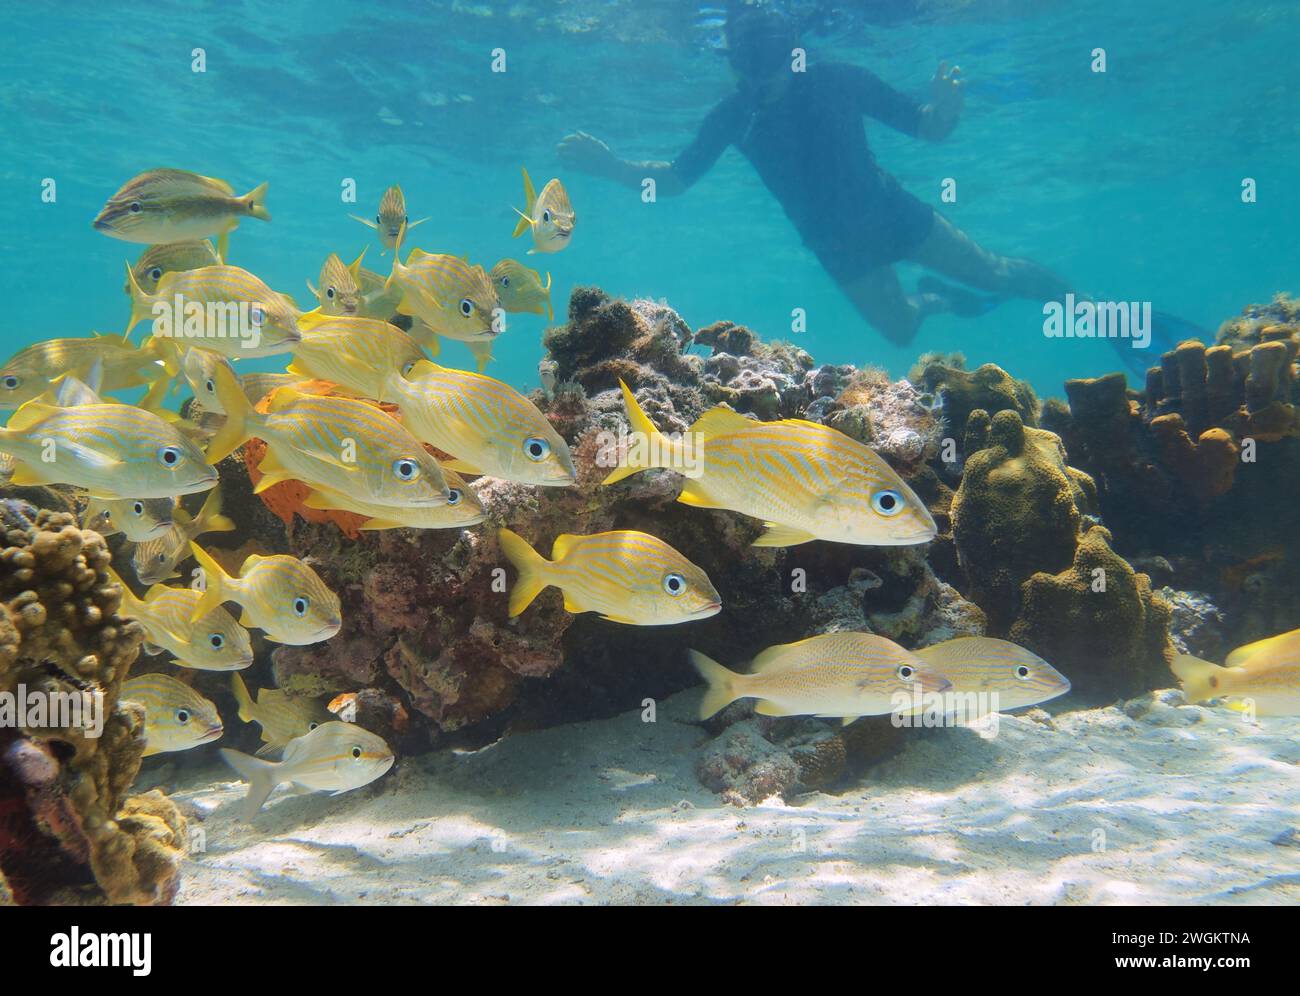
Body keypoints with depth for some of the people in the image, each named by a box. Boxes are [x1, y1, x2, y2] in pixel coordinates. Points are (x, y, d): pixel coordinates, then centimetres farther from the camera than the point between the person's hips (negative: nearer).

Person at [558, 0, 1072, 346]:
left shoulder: (838, 80, -18)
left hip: (894, 212, -1)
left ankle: (1071, 299, 32)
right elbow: (675, 178, -6)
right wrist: (611, 166, -22)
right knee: (900, 328, 6)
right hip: (840, 246, 1)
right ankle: (934, 298, 41)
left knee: (996, 272, 2)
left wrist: (943, 108, -36)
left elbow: (926, 128, -12)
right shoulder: (735, 114, -14)